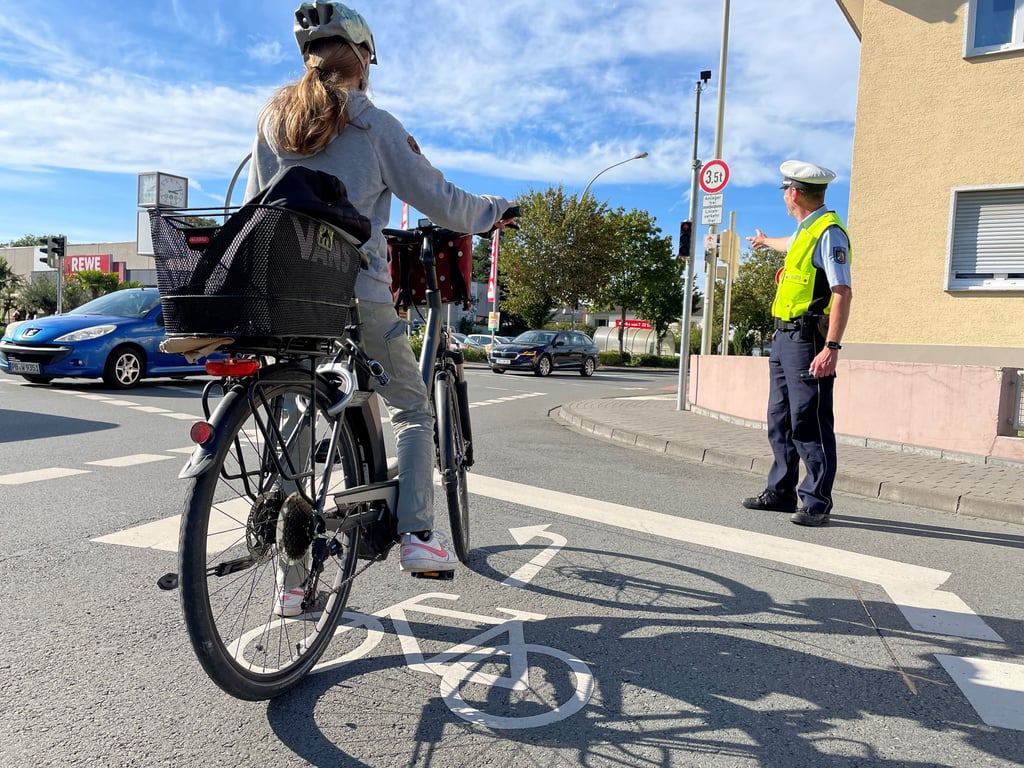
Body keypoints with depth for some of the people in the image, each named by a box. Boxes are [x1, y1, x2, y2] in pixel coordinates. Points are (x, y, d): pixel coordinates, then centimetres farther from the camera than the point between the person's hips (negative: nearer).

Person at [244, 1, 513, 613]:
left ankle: (291, 580, 15)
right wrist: (494, 211, 17)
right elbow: (438, 199, 0)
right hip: (358, 295, -4)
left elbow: (254, 207, 15)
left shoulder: (273, 121, 11)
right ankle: (417, 535, 2)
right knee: (414, 410, 14)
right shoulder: (374, 126, -3)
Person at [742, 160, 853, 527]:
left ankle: (816, 503, 1)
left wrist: (831, 347, -26)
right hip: (785, 336, 10)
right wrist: (765, 240, 66)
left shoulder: (828, 231, -12)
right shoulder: (804, 231, 18)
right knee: (781, 421, 13)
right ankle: (781, 492, 23)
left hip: (807, 340, -10)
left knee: (809, 424, -7)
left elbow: (843, 293, -19)